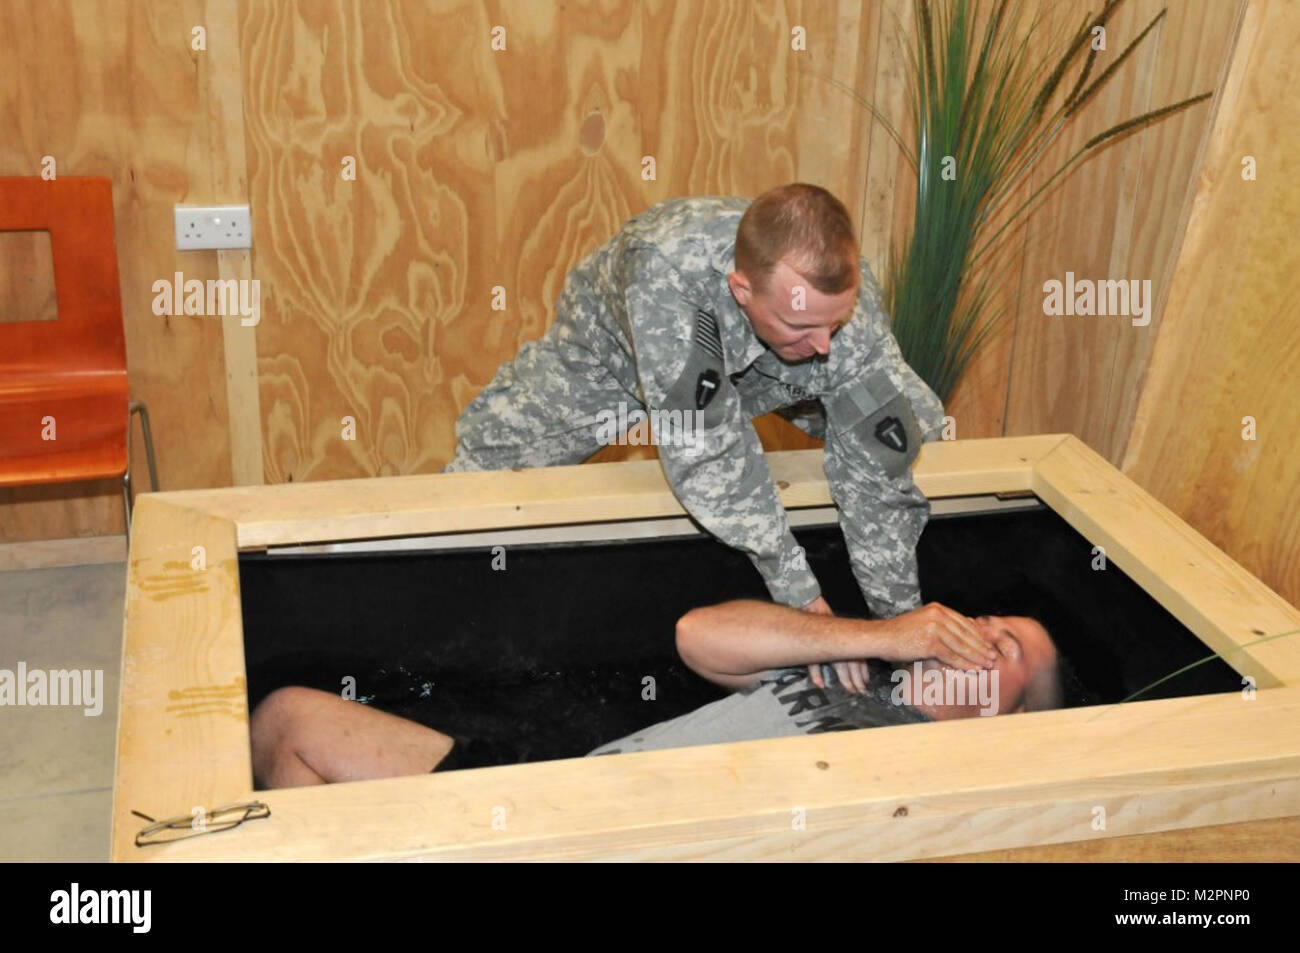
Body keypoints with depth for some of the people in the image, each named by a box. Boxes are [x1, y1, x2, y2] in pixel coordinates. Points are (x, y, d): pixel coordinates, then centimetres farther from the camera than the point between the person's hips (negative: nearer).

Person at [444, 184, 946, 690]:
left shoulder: (846, 291, -37)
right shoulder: (665, 268, -48)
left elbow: (876, 476, -29)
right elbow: (705, 451, -46)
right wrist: (800, 595, -45)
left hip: (752, 366, 3)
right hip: (613, 352, -2)